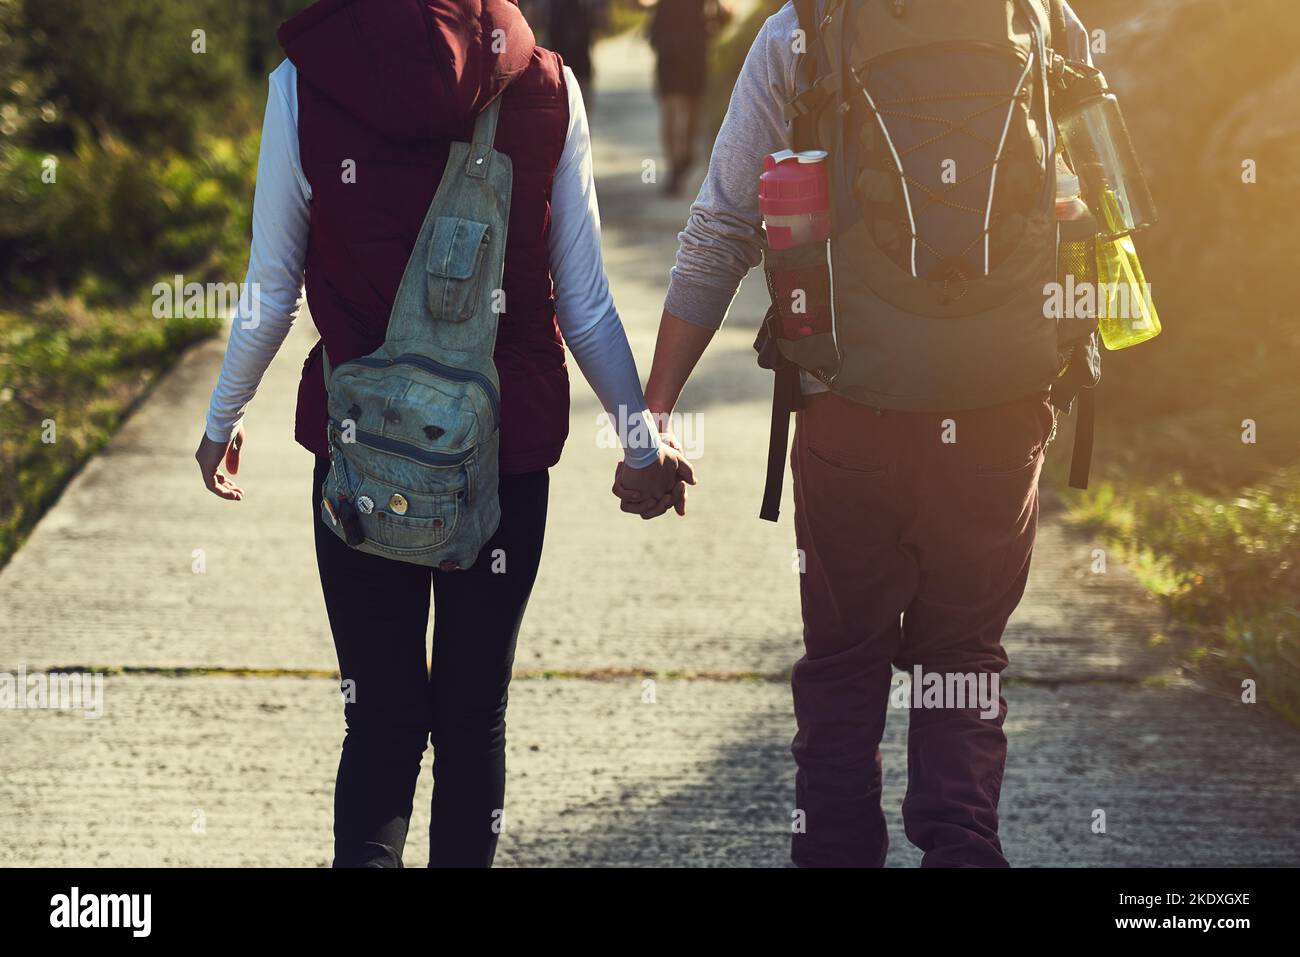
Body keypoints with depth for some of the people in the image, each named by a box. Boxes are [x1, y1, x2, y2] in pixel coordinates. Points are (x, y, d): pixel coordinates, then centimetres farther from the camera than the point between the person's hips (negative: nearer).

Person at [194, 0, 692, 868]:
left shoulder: (306, 82, -7)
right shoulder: (547, 88, -5)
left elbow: (270, 292, -1)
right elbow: (585, 303, 0)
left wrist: (223, 421, 15)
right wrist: (642, 440, 13)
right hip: (508, 451, 1)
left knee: (381, 721, 9)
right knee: (475, 716, 14)